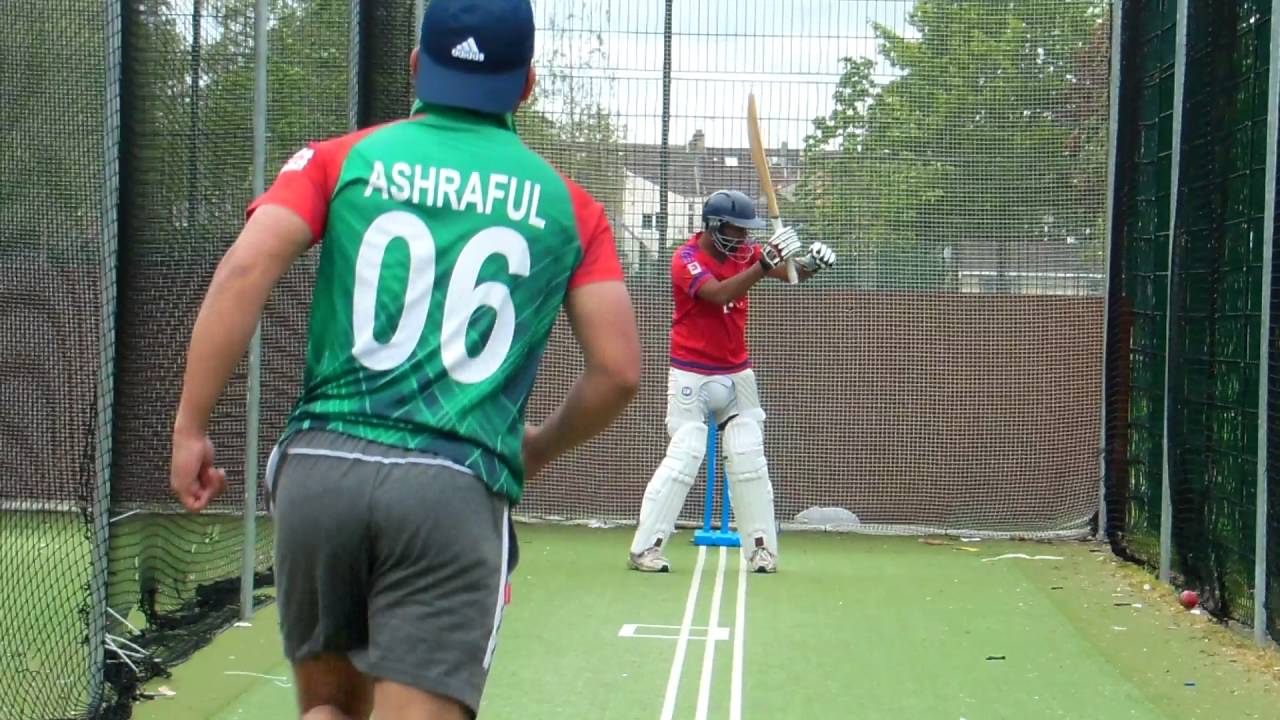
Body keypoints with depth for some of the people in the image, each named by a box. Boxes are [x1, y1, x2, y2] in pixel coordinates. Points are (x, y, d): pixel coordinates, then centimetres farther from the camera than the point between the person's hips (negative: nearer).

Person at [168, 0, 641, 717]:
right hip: (458, 490, -2)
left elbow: (245, 269, -6)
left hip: (320, 464, 2)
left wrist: (190, 429, -2)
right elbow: (619, 370, 6)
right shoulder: (567, 205, 10)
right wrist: (539, 449, 24)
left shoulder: (342, 160, 9)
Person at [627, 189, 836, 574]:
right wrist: (763, 264, -44)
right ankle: (645, 548, -6)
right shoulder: (686, 259, -16)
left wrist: (809, 264, -31)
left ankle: (760, 547, 9)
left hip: (737, 373, 6)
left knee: (749, 459, 3)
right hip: (692, 375, -6)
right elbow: (720, 294, -33)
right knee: (684, 457, -10)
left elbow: (788, 271, -8)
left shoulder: (743, 252, 2)